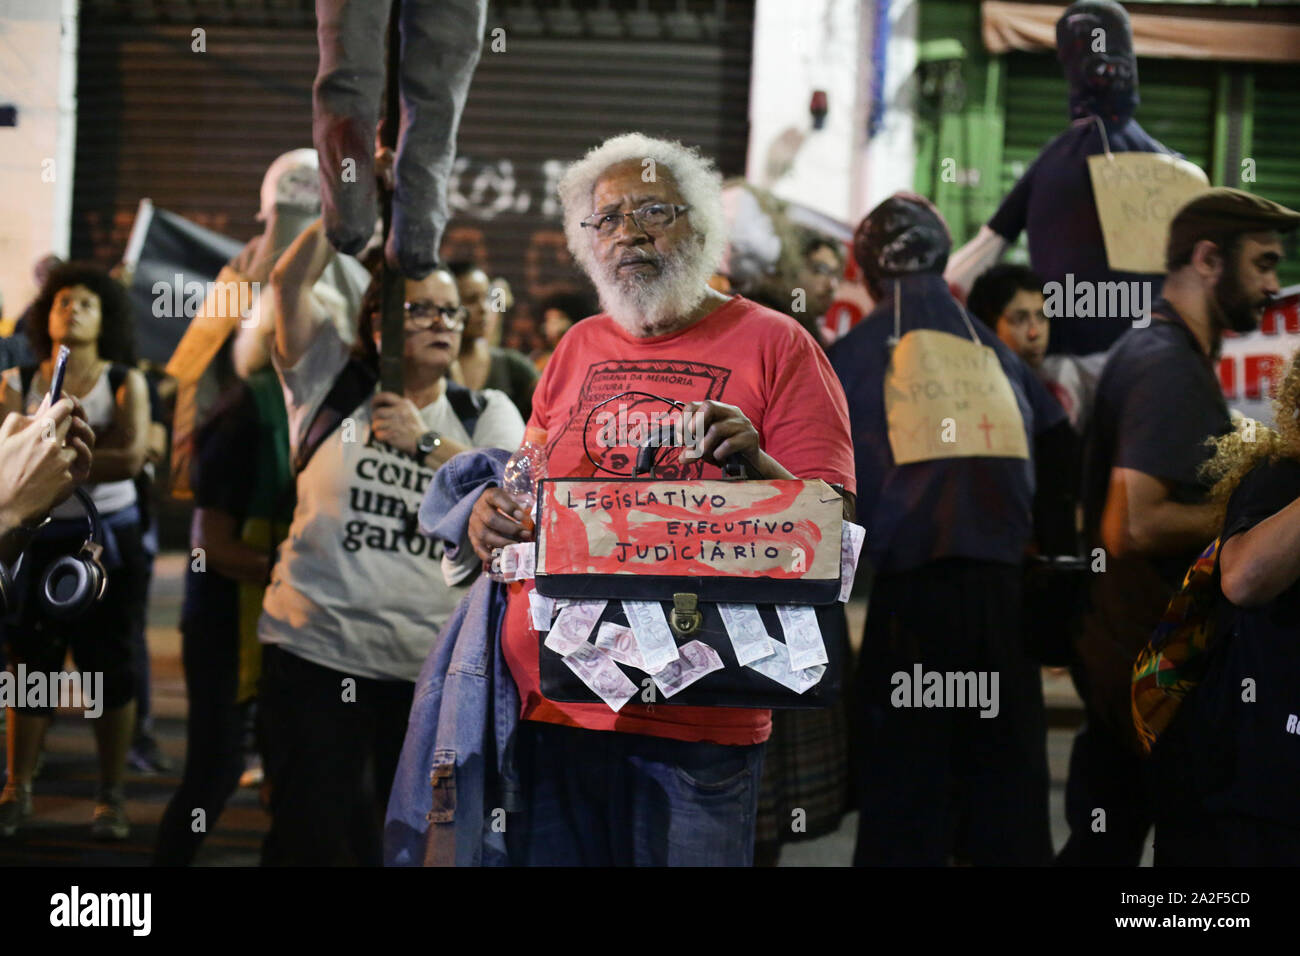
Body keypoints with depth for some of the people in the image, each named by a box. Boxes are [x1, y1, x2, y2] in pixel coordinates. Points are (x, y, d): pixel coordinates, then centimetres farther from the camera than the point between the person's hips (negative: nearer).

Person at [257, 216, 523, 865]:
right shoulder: (333, 385, 5)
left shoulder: (485, 415, 9)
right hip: (317, 653, -2)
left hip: (431, 664, 2)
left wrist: (426, 442, -12)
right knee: (313, 836, -1)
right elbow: (290, 281, -5)